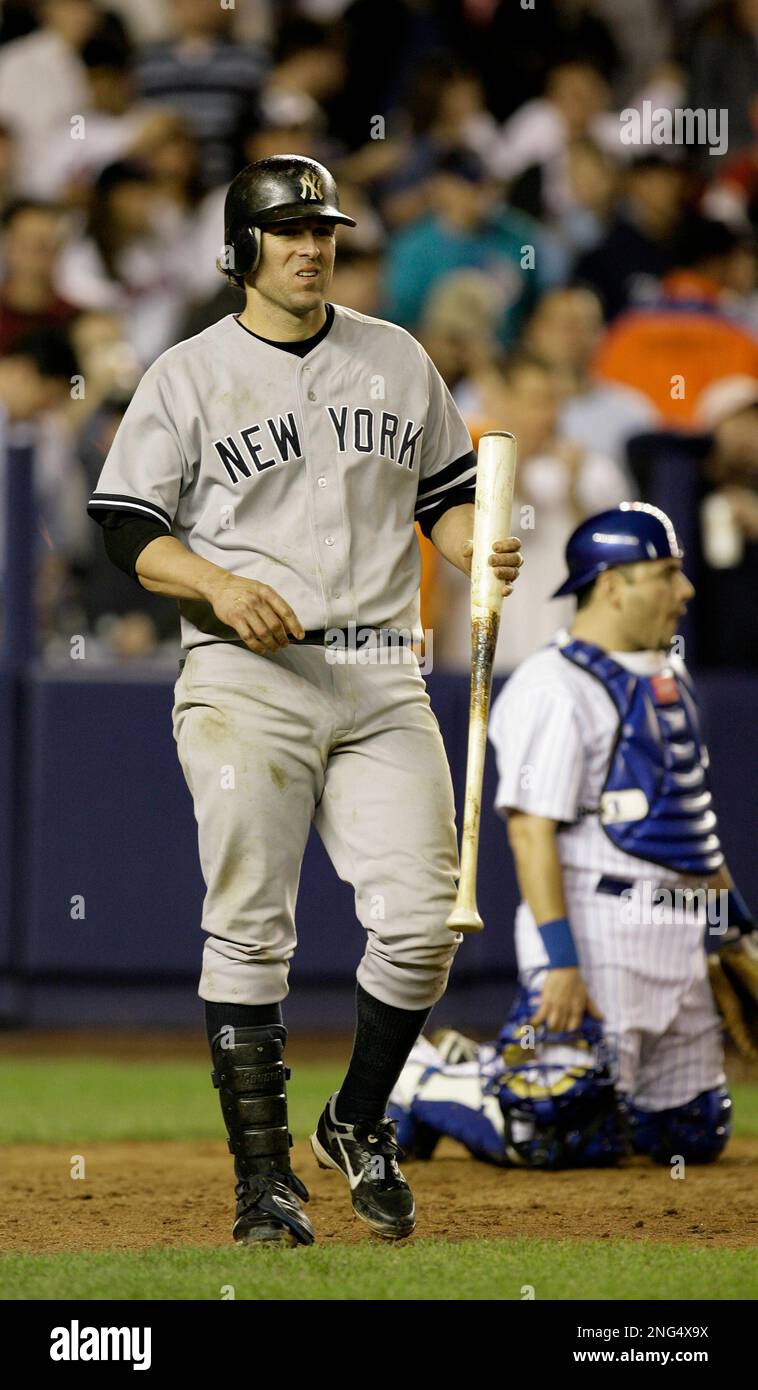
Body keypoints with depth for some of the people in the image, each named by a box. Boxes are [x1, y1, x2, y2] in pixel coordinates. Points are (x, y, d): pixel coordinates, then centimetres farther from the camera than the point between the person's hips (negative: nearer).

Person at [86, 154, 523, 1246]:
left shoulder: (397, 359, 14)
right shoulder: (189, 375, 3)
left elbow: (446, 493, 20)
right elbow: (128, 531, 1)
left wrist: (481, 553, -2)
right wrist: (221, 584, -16)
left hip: (382, 682, 3)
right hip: (246, 683, -3)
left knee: (423, 924, -5)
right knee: (249, 931, -4)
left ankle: (359, 1124, 18)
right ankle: (264, 1175, 3)